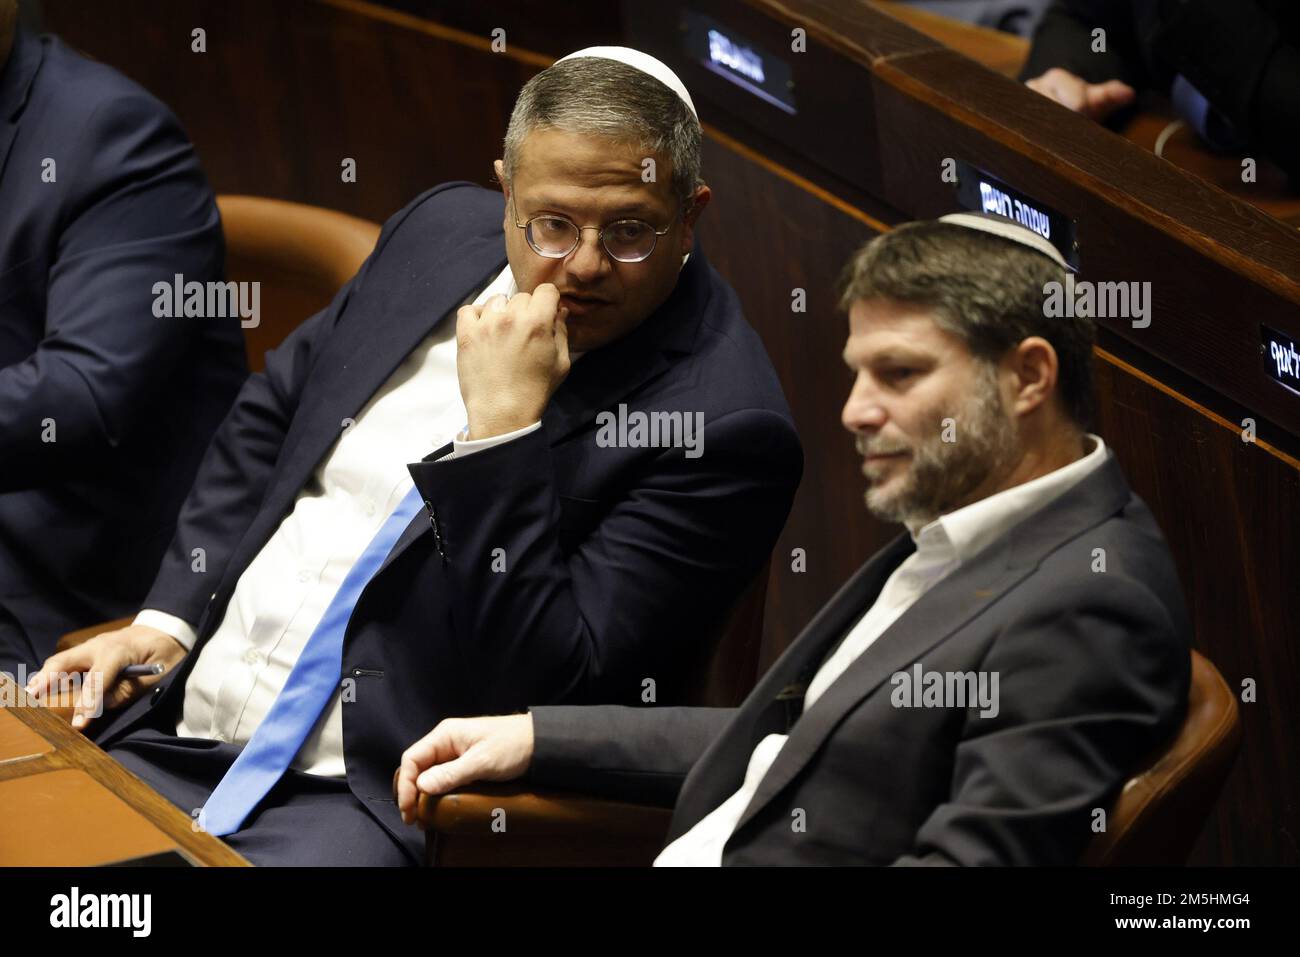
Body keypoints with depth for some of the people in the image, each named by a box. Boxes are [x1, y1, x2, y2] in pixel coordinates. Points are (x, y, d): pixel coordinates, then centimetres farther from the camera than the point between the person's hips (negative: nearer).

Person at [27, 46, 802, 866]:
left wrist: (502, 426, -23)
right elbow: (272, 414, 21)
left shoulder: (725, 424, -15)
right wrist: (168, 615, 11)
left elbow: (541, 689, -20)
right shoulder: (444, 230, 6)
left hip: (381, 802, -7)